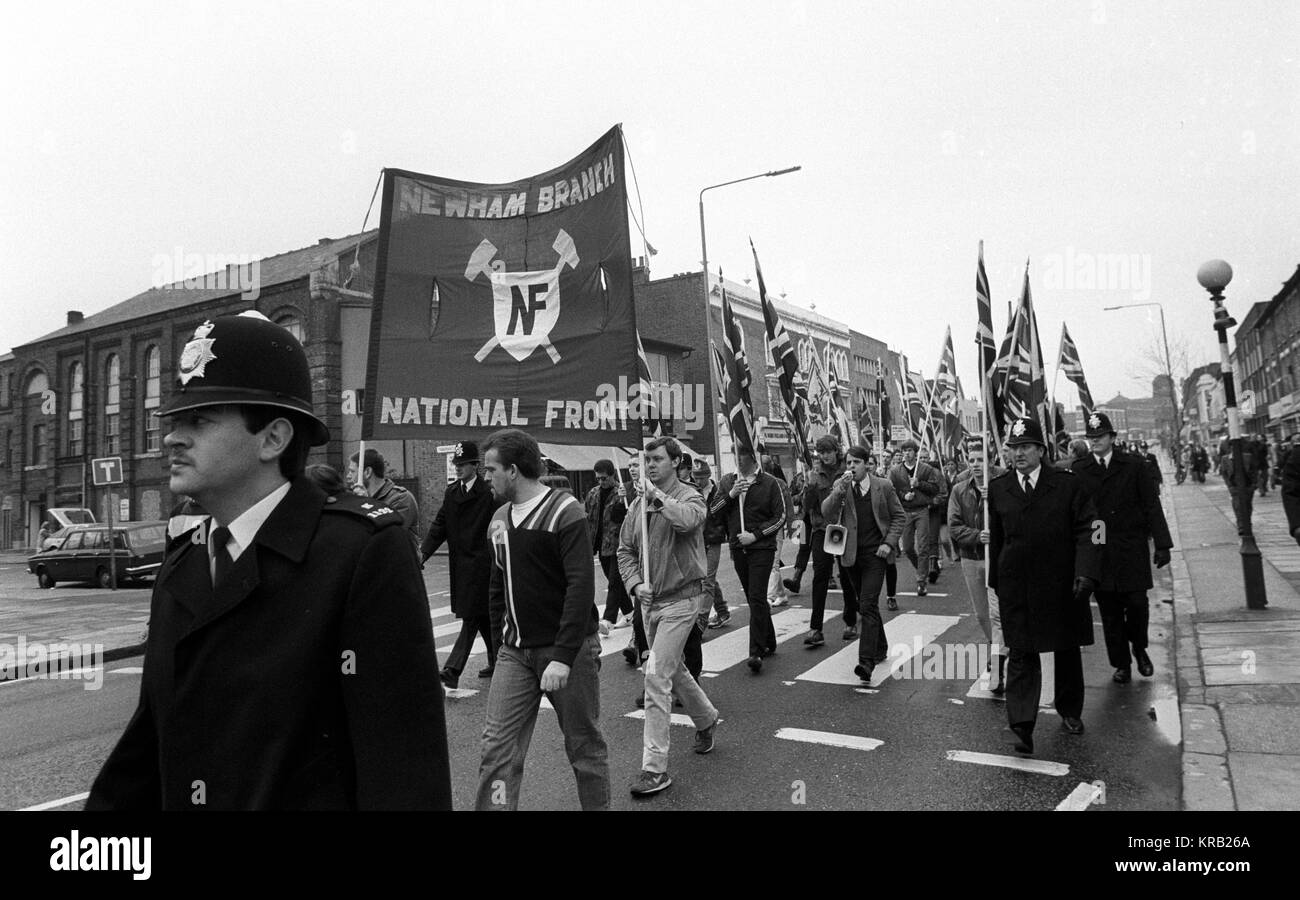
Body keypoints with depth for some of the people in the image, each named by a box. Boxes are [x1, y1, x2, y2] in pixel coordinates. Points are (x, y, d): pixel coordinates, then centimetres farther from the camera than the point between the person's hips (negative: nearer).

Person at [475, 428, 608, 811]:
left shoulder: (565, 512, -14)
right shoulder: (499, 518, 7)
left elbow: (580, 587, -20)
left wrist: (563, 656, -25)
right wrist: (502, 631, 8)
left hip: (568, 650, -5)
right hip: (515, 651, 6)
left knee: (585, 747, 10)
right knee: (497, 747, 1)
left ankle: (598, 805, 30)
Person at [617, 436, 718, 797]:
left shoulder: (690, 496, -10)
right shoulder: (638, 504, 6)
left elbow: (686, 520, -34)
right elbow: (625, 549, 9)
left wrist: (659, 496, -22)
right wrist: (636, 583, -6)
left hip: (681, 599, -7)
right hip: (649, 601, 7)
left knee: (657, 675, -12)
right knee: (672, 669, 22)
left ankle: (655, 766, -3)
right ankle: (705, 718, 49)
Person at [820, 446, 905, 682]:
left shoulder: (883, 486, -1)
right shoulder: (840, 486, 3)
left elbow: (899, 517, 5)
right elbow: (827, 513, -11)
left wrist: (889, 542, -7)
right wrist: (841, 489, -22)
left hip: (875, 554, -4)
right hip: (852, 555, 4)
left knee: (868, 605, -14)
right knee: (865, 606, 15)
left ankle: (867, 661, -17)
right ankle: (880, 648, 34)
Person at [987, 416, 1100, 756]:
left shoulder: (1069, 485, -3)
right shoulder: (998, 488, 3)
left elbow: (1086, 531, -6)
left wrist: (1086, 571, -18)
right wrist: (997, 582, 8)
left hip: (1062, 585, 0)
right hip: (1016, 587, 0)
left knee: (1067, 650, 15)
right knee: (1021, 654, -2)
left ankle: (1070, 711, 35)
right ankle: (1022, 724, -2)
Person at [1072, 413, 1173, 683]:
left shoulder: (1135, 465, 2)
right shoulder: (1079, 471, 2)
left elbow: (1152, 506, 2)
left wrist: (1162, 544, -3)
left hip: (1132, 549, 0)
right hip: (1098, 551, 1)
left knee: (1137, 603, -1)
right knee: (1109, 612, 5)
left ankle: (1139, 650, 27)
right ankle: (1121, 664, 19)